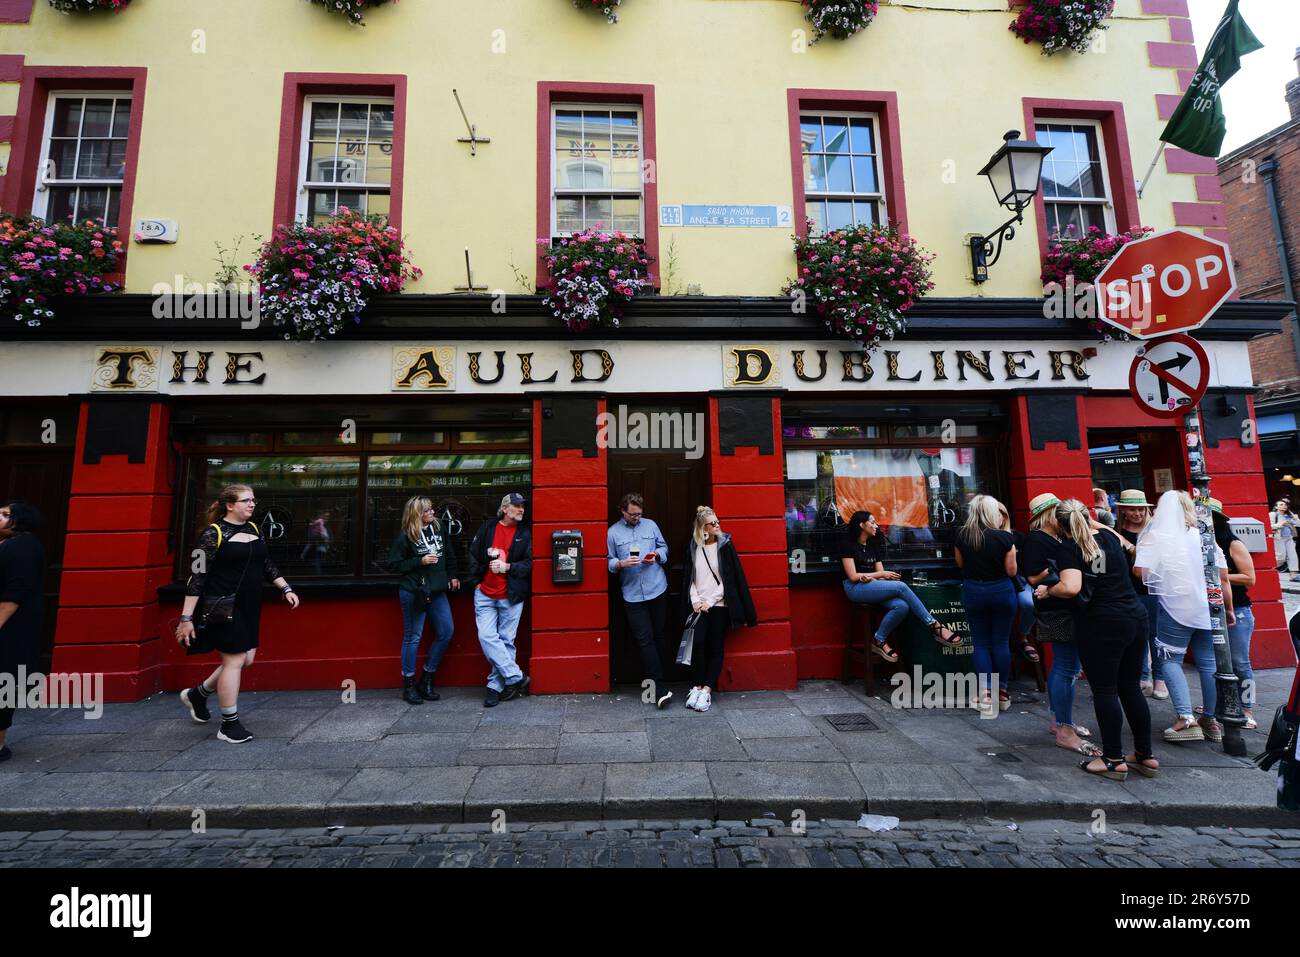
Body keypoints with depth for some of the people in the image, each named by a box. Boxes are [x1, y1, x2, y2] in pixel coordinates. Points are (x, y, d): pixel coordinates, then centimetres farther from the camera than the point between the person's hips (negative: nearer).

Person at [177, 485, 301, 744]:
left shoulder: (254, 529, 10)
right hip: (224, 606, -7)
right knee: (235, 660, -2)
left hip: (249, 606, 7)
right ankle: (229, 725, 12)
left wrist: (286, 589, 11)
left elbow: (267, 565, 17)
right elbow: (198, 576, -13)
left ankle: (197, 694, 36)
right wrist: (186, 618, -14)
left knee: (246, 659, 11)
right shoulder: (213, 533, -11)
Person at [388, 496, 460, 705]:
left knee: (446, 632, 5)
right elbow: (393, 564, -7)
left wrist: (452, 576, 13)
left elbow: (449, 554, 18)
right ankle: (409, 686, 18)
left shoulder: (438, 528, 5)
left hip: (437, 590, 6)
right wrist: (420, 561, -15)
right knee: (412, 637, 4)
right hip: (413, 592, -6)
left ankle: (427, 679, 20)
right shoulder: (405, 536, -10)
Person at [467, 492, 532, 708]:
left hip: (511, 597, -1)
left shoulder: (525, 533, 3)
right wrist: (476, 580, 6)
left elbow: (530, 563, 0)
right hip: (485, 595, 1)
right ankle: (517, 677, 2)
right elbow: (473, 554, 10)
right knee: (486, 637, -8)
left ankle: (496, 686, 16)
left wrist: (507, 566, -13)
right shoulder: (487, 527, 5)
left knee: (506, 641, 4)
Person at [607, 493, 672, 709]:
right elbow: (610, 562, 5)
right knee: (645, 640, -6)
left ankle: (650, 680, 24)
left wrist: (656, 556, -7)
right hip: (632, 595, -2)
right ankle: (659, 689, -5)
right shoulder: (613, 532, 3)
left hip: (657, 589, 2)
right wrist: (621, 564, -16)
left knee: (657, 637, 10)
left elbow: (664, 547, 14)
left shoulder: (650, 525, 8)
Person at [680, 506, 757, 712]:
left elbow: (730, 578, -4)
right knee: (698, 643, -10)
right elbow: (688, 577, 9)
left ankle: (707, 689, 8)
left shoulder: (725, 545, -2)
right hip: (698, 606, 1)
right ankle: (696, 687, 3)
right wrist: (695, 600, -4)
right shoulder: (693, 547, 6)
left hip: (719, 605, -1)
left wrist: (709, 601, -8)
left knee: (716, 648, 1)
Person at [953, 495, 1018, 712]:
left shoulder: (962, 536, -7)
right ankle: (1002, 693, 20)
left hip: (973, 592, 1)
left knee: (981, 643, 8)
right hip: (1001, 591, -1)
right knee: (1001, 642, 10)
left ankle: (986, 694, 4)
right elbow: (1012, 571, -7)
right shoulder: (1005, 538, -13)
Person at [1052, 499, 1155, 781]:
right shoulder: (1110, 536, 6)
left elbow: (1071, 588, -24)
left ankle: (1114, 760, 10)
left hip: (1100, 626, -7)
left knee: (1104, 691, 3)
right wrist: (1092, 521, 36)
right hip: (1136, 617, 7)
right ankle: (1145, 755, 26)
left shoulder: (1070, 549, -12)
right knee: (1131, 687, 16)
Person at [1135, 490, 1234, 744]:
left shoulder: (1152, 538, -6)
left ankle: (1186, 718, -6)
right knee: (1209, 662, 13)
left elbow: (1139, 575, -13)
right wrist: (1229, 610, 17)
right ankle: (1210, 720, 24)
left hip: (1174, 610, -5)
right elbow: (1223, 578, 8)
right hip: (1208, 610, 5)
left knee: (1170, 659, 4)